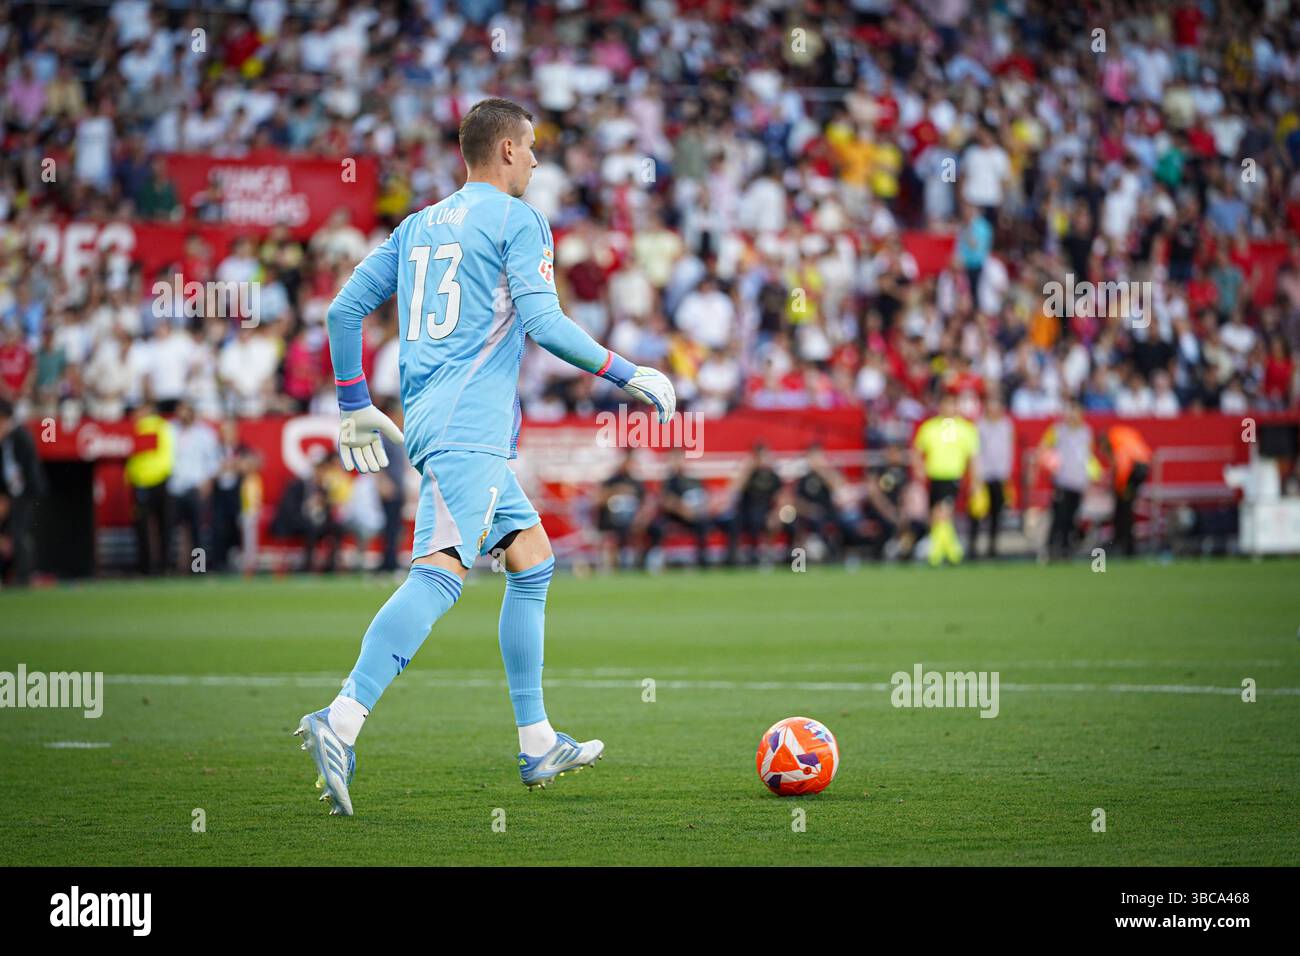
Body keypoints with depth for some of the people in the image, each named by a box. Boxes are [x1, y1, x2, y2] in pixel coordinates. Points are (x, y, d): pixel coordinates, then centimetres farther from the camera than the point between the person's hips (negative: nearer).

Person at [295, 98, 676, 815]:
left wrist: (355, 406, 28)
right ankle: (341, 722, -36)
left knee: (534, 558, 17)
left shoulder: (418, 226, 20)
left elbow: (344, 310, 19)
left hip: (427, 412, 9)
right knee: (441, 571, -21)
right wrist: (629, 377, -4)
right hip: (468, 426, -9)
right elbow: (544, 324, -13)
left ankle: (537, 744, 17)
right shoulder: (518, 221, -2)